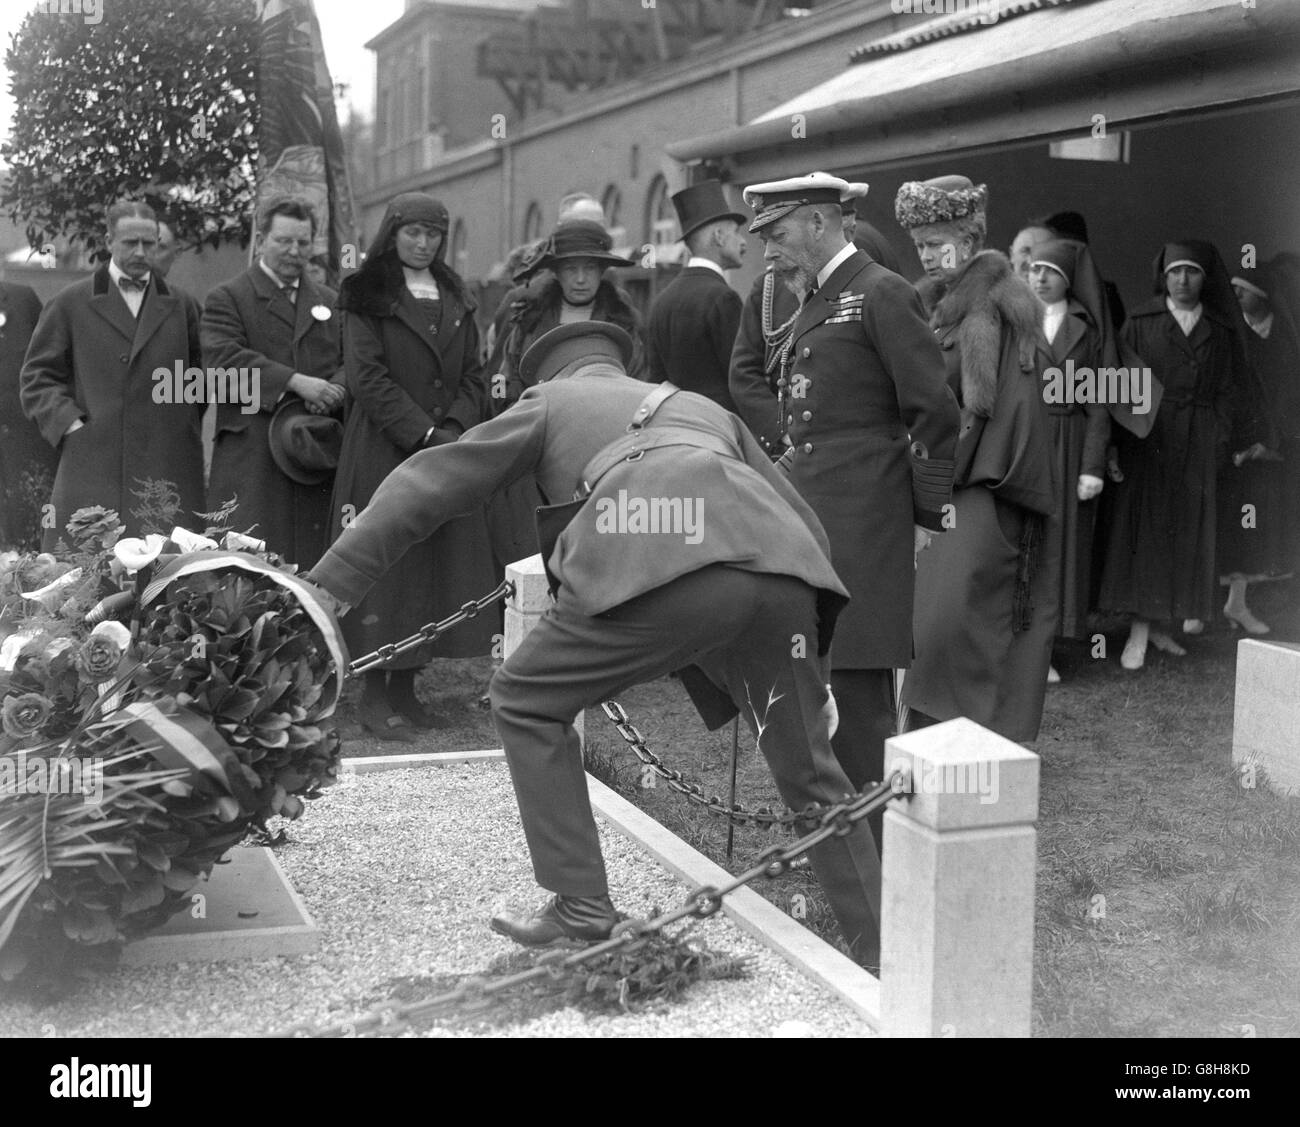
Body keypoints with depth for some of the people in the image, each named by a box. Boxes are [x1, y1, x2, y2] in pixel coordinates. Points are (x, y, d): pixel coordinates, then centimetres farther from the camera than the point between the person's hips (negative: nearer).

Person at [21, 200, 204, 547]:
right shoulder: (69, 304, 9)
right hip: (91, 466, -1)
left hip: (168, 466, 2)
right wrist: (68, 423, -4)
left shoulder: (182, 305, 15)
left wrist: (184, 422, 8)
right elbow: (38, 374, 9)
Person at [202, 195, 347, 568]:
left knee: (314, 563, 1)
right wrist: (294, 381, -18)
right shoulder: (228, 298, 6)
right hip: (251, 463, -4)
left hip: (318, 453, 4)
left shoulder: (330, 303, 22)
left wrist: (335, 390, -11)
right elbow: (223, 359, -10)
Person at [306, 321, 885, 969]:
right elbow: (805, 525, 34)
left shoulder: (550, 400, 30)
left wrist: (330, 585, 25)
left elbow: (428, 485, 23)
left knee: (525, 702, 16)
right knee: (810, 776, 18)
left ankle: (581, 909, 12)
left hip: (660, 563, -5)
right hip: (780, 571, 5)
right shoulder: (707, 408, 41)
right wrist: (813, 676, 37)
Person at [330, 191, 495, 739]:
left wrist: (457, 428, -7)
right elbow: (368, 377, -10)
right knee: (385, 566, -6)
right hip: (383, 452, -5)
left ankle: (405, 688, 12)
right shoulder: (366, 296, 0)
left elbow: (472, 373, 12)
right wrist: (425, 434, -16)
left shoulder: (455, 298, 16)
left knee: (439, 565, 4)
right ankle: (374, 697, -1)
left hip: (450, 452, 5)